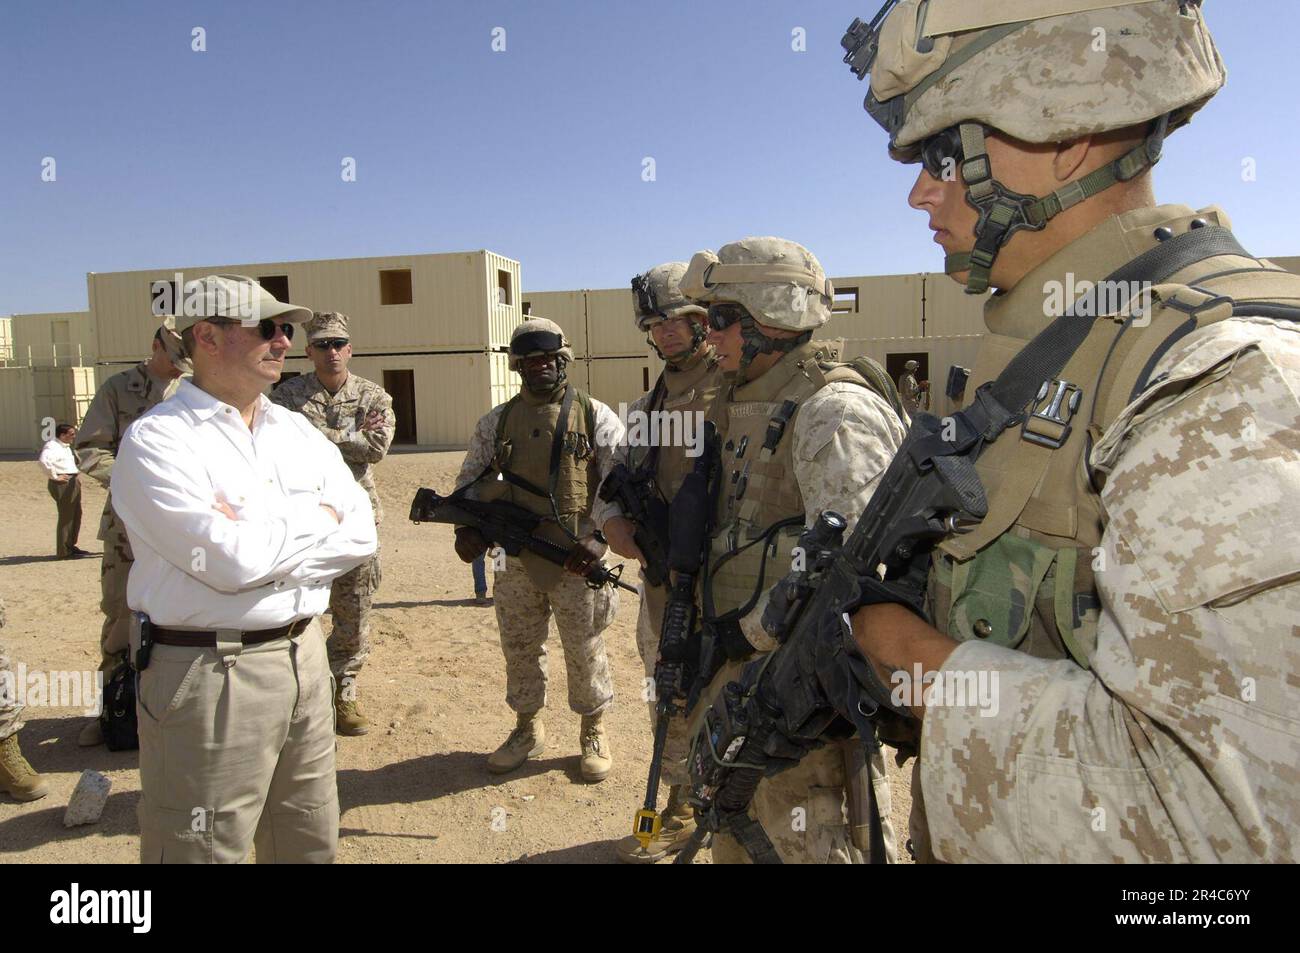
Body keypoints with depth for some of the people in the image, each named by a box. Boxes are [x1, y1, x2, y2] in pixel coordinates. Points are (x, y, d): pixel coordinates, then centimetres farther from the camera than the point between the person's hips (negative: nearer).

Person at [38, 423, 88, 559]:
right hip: (63, 484, -10)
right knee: (66, 517, -7)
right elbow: (43, 460, -32)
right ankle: (64, 551, -3)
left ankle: (71, 546, 26)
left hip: (73, 482, 10)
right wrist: (54, 476, -23)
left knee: (76, 515, 15)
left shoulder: (66, 446, 18)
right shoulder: (52, 446, -13)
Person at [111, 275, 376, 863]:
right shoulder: (158, 440, -10)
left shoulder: (297, 431, 10)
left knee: (312, 844, 18)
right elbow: (230, 561, -22)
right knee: (205, 849, 8)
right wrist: (313, 516, -7)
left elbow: (361, 533, 1)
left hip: (303, 655, 6)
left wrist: (264, 545, -12)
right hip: (207, 675, -6)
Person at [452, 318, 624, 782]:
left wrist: (601, 536, -14)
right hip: (515, 559, 3)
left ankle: (593, 732, 28)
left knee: (585, 650, 8)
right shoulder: (497, 420, 7)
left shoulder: (595, 416, -1)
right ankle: (527, 729, 34)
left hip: (576, 558, -3)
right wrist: (465, 527, -3)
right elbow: (469, 480, 14)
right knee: (519, 648, 14)